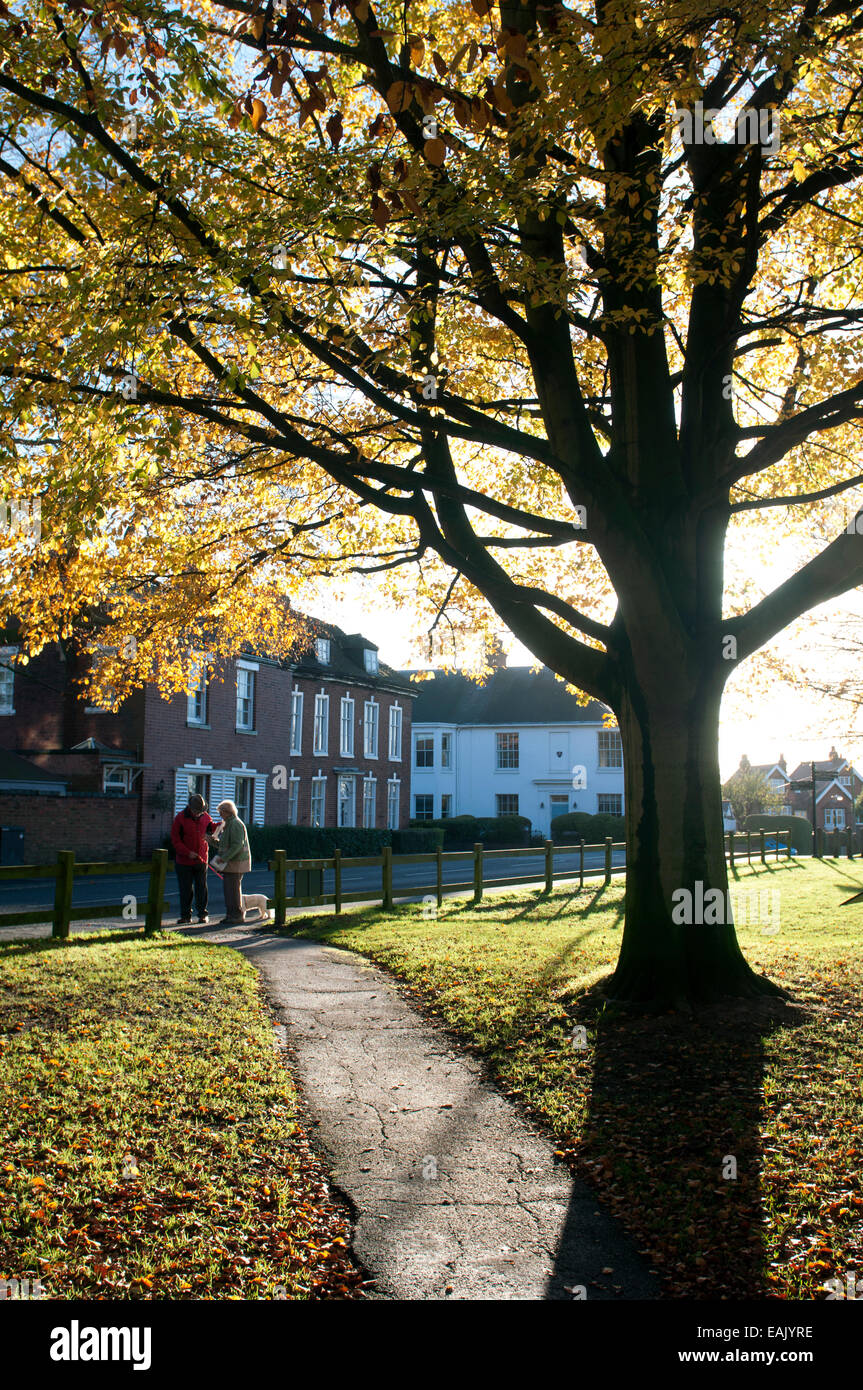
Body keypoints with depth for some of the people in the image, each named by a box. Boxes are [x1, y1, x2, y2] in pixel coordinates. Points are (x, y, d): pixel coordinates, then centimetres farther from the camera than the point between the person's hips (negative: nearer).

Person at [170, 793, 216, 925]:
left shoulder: (205, 817, 3)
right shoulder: (180, 818, -8)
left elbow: (211, 826, 22)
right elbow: (175, 839, -8)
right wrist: (188, 853, -17)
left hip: (201, 859, 2)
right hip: (184, 860, -2)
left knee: (201, 888, 6)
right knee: (185, 889, 4)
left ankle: (202, 914, 15)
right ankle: (185, 915, 13)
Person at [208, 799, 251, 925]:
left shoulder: (235, 824, -14)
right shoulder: (227, 824, 19)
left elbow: (237, 845, -22)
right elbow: (224, 845, 24)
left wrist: (224, 858, -22)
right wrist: (213, 840, 6)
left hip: (236, 863, -10)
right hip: (229, 863, 10)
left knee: (233, 889, -7)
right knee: (228, 890, 11)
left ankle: (237, 916, -2)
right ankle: (230, 915, 17)